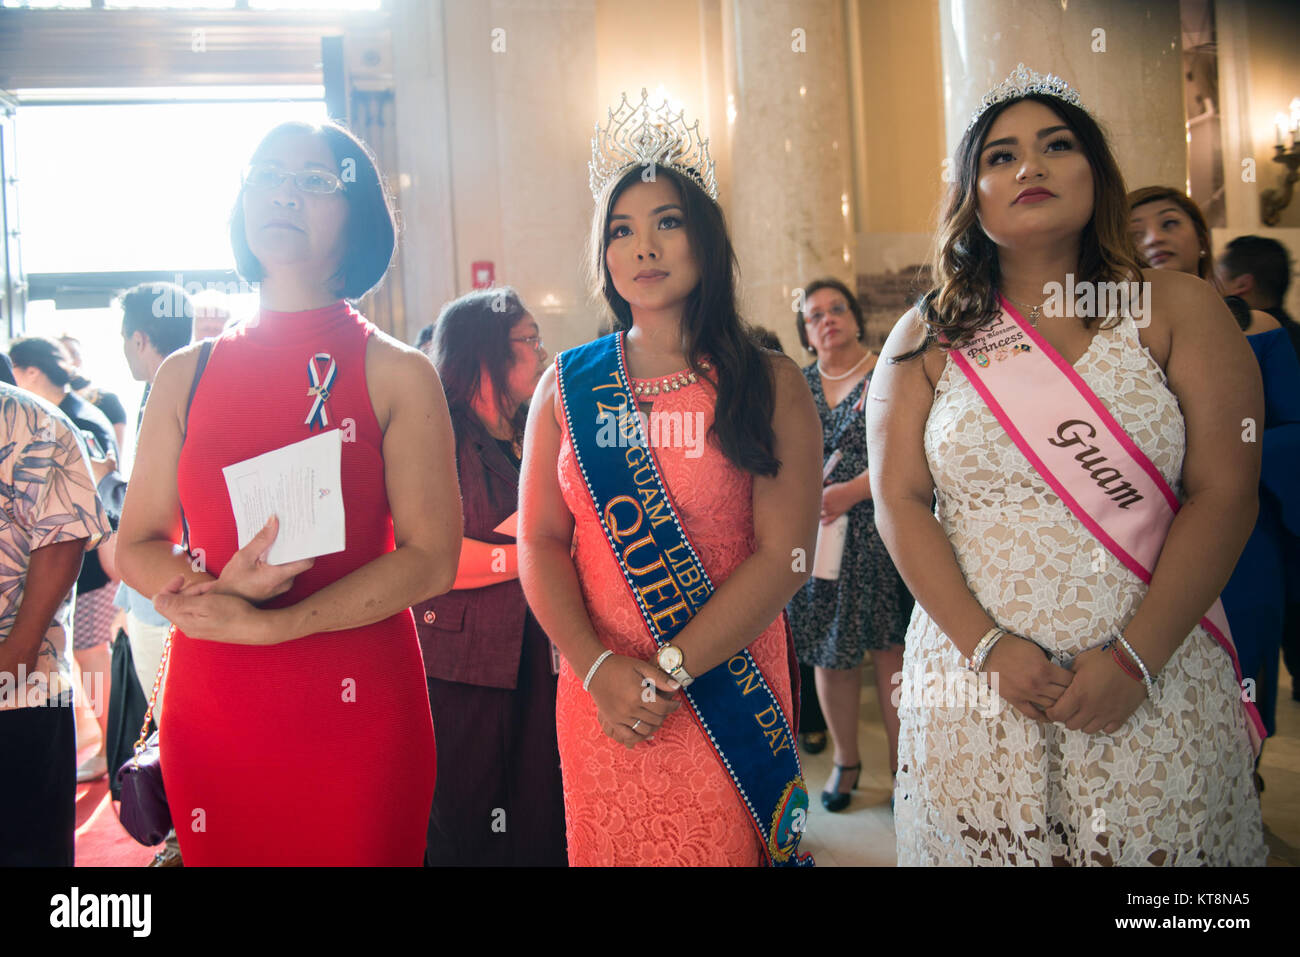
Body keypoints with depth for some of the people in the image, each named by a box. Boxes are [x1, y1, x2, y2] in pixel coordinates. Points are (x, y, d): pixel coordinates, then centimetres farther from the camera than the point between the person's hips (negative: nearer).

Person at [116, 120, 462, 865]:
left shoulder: (398, 376, -3)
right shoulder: (187, 375, 6)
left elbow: (432, 561, -10)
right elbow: (136, 546, 7)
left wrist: (265, 625, -16)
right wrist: (218, 586, -15)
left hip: (357, 712, -2)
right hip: (208, 713, 3)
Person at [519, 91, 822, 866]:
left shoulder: (772, 386, -2)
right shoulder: (567, 386, 5)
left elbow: (785, 556, -10)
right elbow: (541, 544, 0)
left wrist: (668, 672, -15)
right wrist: (598, 668, -14)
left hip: (728, 699, -2)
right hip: (601, 700, 2)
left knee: (726, 847, 8)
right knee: (606, 847, 13)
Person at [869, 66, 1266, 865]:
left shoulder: (1178, 310, 2)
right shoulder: (929, 337, 4)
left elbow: (1224, 495, -4)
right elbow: (900, 502, -1)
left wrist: (1132, 658, -13)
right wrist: (986, 647, -12)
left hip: (1154, 684, 0)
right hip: (976, 677, 1)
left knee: (1157, 845, 7)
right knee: (981, 844, 9)